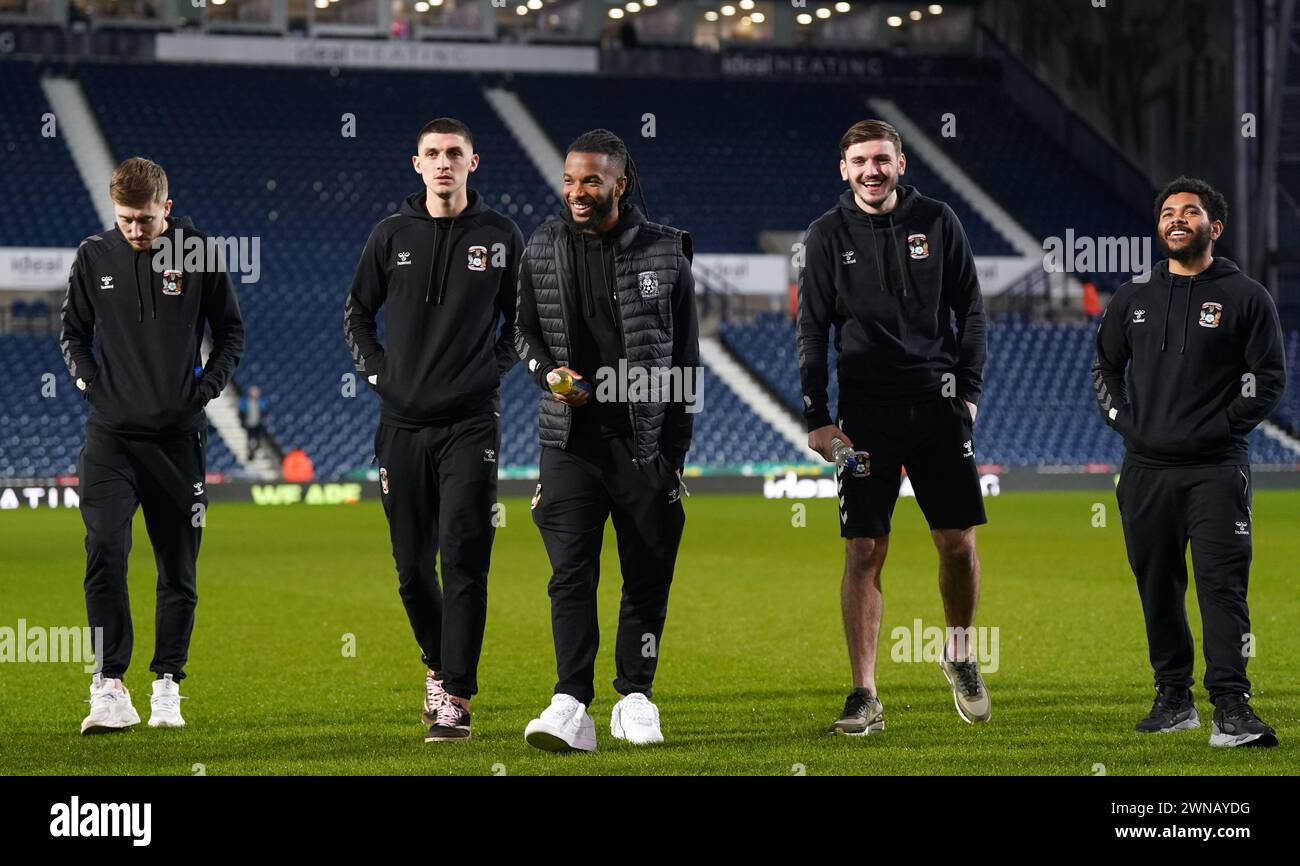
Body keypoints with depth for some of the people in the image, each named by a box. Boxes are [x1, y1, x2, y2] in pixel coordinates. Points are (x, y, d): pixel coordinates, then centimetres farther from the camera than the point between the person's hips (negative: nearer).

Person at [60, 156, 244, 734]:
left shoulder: (199, 254, -2)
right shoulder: (94, 257, 2)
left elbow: (231, 331, 9)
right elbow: (72, 331, 15)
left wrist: (205, 388, -2)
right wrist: (88, 381, 1)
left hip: (177, 436, 0)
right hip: (110, 433, 0)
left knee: (178, 571, 6)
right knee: (105, 551, -16)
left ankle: (167, 686, 19)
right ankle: (109, 687, -17)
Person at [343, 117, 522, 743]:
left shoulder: (499, 236, 3)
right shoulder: (392, 235, 6)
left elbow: (523, 316, 14)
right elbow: (357, 313, 17)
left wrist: (496, 367, 1)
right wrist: (376, 371, 5)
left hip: (471, 422, -2)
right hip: (403, 422, 2)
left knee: (464, 559, -12)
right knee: (412, 564, 7)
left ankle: (455, 701, -13)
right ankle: (438, 664, 30)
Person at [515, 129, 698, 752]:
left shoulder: (666, 252, 1)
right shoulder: (543, 249, 5)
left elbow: (686, 355, 5)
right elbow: (524, 329, 17)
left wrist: (676, 448, 1)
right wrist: (549, 373, -6)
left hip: (646, 438, 0)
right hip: (571, 436, 0)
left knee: (648, 576, 4)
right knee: (571, 572, -10)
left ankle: (635, 697, 17)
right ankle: (571, 706, -16)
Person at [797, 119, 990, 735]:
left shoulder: (936, 221, 5)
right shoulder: (828, 236, 2)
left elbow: (970, 309, 10)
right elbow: (812, 331, 3)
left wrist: (968, 390, 3)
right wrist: (817, 419, -4)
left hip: (937, 401, 1)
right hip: (866, 410, -1)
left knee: (958, 540, 1)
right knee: (864, 551, -5)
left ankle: (960, 654, 27)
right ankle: (864, 698, -2)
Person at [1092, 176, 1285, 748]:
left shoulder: (1245, 297, 3)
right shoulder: (1133, 299, 14)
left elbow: (1270, 378, 0)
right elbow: (1104, 367, 22)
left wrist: (1221, 428, -9)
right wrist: (1122, 420, 6)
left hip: (1215, 469, -4)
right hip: (1145, 469, 4)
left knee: (1223, 586, -13)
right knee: (1157, 588, 8)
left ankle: (1231, 709, -17)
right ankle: (1174, 699, 18)